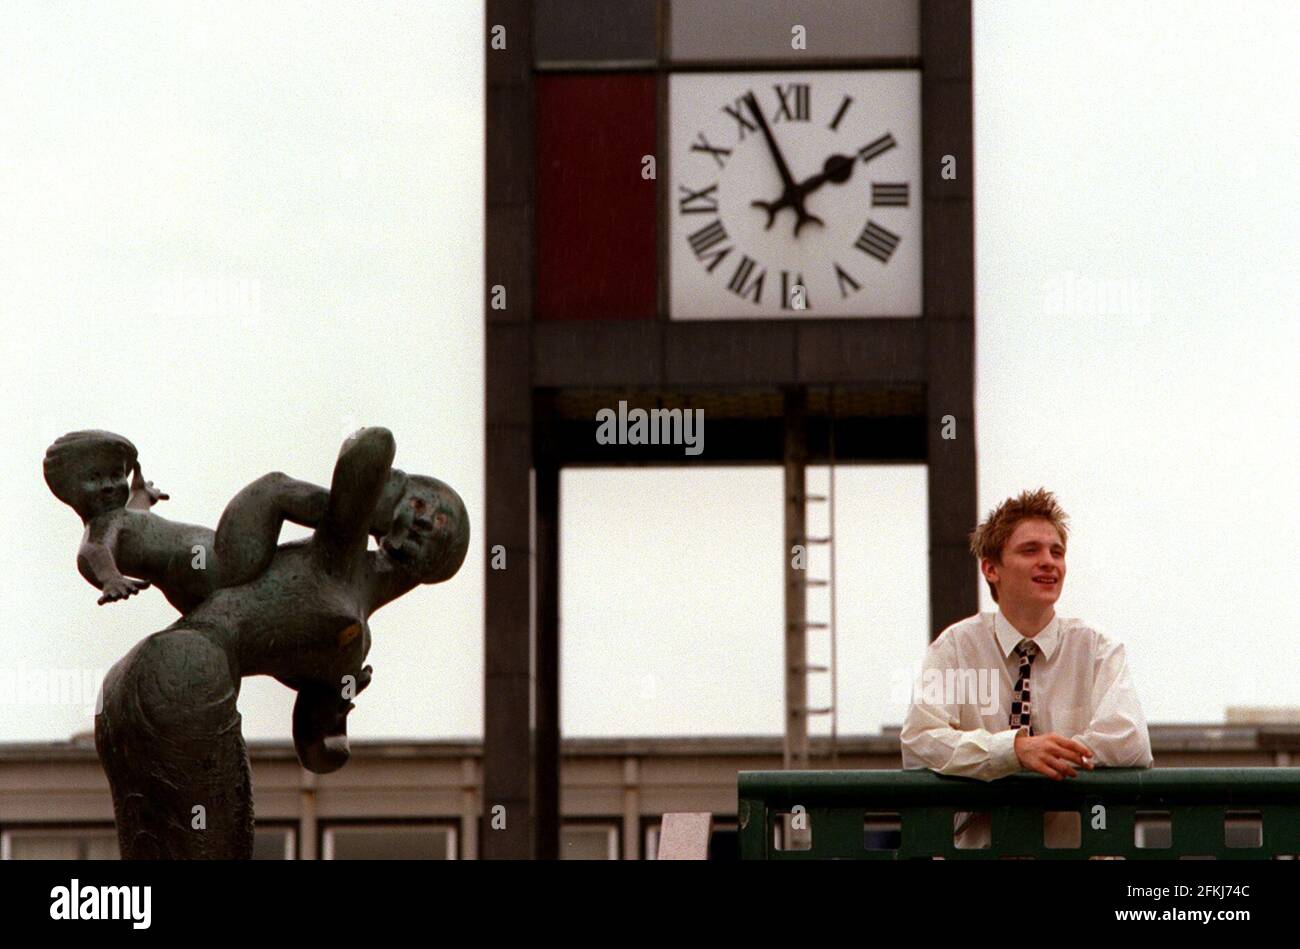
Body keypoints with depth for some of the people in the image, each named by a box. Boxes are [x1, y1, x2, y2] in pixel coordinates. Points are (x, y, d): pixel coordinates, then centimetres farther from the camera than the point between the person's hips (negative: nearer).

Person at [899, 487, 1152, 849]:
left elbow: (1131, 744, -8)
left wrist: (1042, 753, -16)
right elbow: (919, 742, -10)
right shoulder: (956, 646, 5)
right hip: (977, 844, 0)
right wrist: (1016, 749, -24)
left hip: (1077, 845, 0)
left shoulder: (1098, 649, 6)